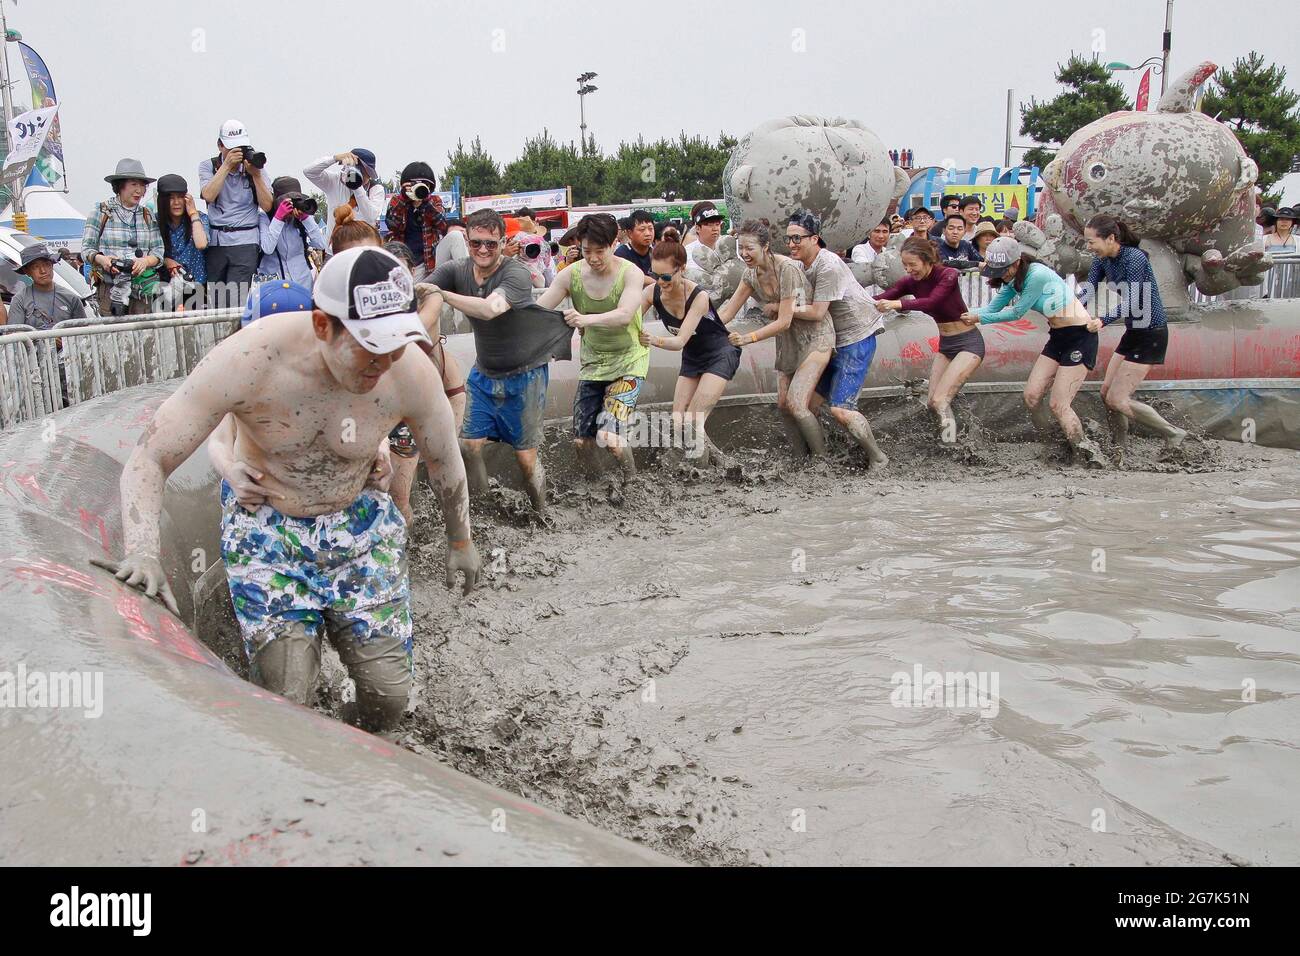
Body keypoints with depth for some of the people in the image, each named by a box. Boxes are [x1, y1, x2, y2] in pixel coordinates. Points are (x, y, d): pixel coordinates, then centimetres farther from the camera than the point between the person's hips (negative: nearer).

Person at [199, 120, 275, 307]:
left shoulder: (255, 167, 10)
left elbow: (267, 206, 1)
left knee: (235, 300, -13)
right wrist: (227, 165, -10)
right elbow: (208, 195, -10)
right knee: (212, 299, 3)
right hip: (215, 241, 1)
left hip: (245, 243, -1)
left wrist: (255, 174, -7)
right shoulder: (208, 166, 9)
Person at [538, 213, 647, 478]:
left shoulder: (630, 273, -17)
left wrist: (587, 319, -48)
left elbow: (624, 315, -32)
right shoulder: (572, 275, -8)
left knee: (610, 438, -18)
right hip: (593, 361, 4)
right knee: (581, 441, 3)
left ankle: (632, 483, 10)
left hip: (629, 359, -4)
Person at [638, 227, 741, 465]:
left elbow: (680, 341, -36)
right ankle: (714, 456, 24)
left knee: (693, 423, -16)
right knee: (679, 425, 3)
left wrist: (654, 340, -55)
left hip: (720, 355, -6)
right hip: (691, 358, 6)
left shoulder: (699, 296, -31)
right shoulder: (652, 292, -17)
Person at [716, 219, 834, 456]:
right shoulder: (750, 274, -3)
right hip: (788, 341, 8)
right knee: (783, 404, 6)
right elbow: (727, 312, -1)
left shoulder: (787, 268, -26)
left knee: (795, 404, -17)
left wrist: (748, 338, -31)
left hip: (814, 337, -8)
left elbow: (784, 321, -26)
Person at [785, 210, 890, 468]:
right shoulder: (803, 265, 6)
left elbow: (817, 312, -22)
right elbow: (807, 304, 12)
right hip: (832, 340, 9)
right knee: (808, 403, 4)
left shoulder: (828, 266, -22)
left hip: (857, 338, -9)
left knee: (840, 409, -14)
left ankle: (879, 459, 4)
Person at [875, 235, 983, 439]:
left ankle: (950, 444, -5)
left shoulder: (948, 275, -20)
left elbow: (931, 302, -37)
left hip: (968, 343, -7)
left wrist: (898, 304, -51)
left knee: (940, 401, -17)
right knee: (932, 402, 9)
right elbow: (882, 299, -13)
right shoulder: (911, 282, -3)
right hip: (945, 344, 7)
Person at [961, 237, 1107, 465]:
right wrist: (964, 315, -13)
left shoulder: (1037, 275, -24)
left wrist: (979, 318, -14)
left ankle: (1089, 454, 0)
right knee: (1031, 396, 1)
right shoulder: (1014, 280, 4)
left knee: (1059, 405, -12)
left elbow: (1017, 312, -17)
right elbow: (993, 307, 3)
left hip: (1080, 335, -9)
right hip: (1057, 337, 9)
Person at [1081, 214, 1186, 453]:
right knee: (1107, 393, 10)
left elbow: (1131, 304, -26)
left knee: (1117, 399, -9)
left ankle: (1173, 435, 4)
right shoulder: (1102, 259, 2)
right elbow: (1088, 290, -5)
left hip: (1151, 335, -9)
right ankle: (1119, 449, 21)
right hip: (1133, 333, 9)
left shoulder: (1134, 259, -22)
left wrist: (1101, 321, -39)